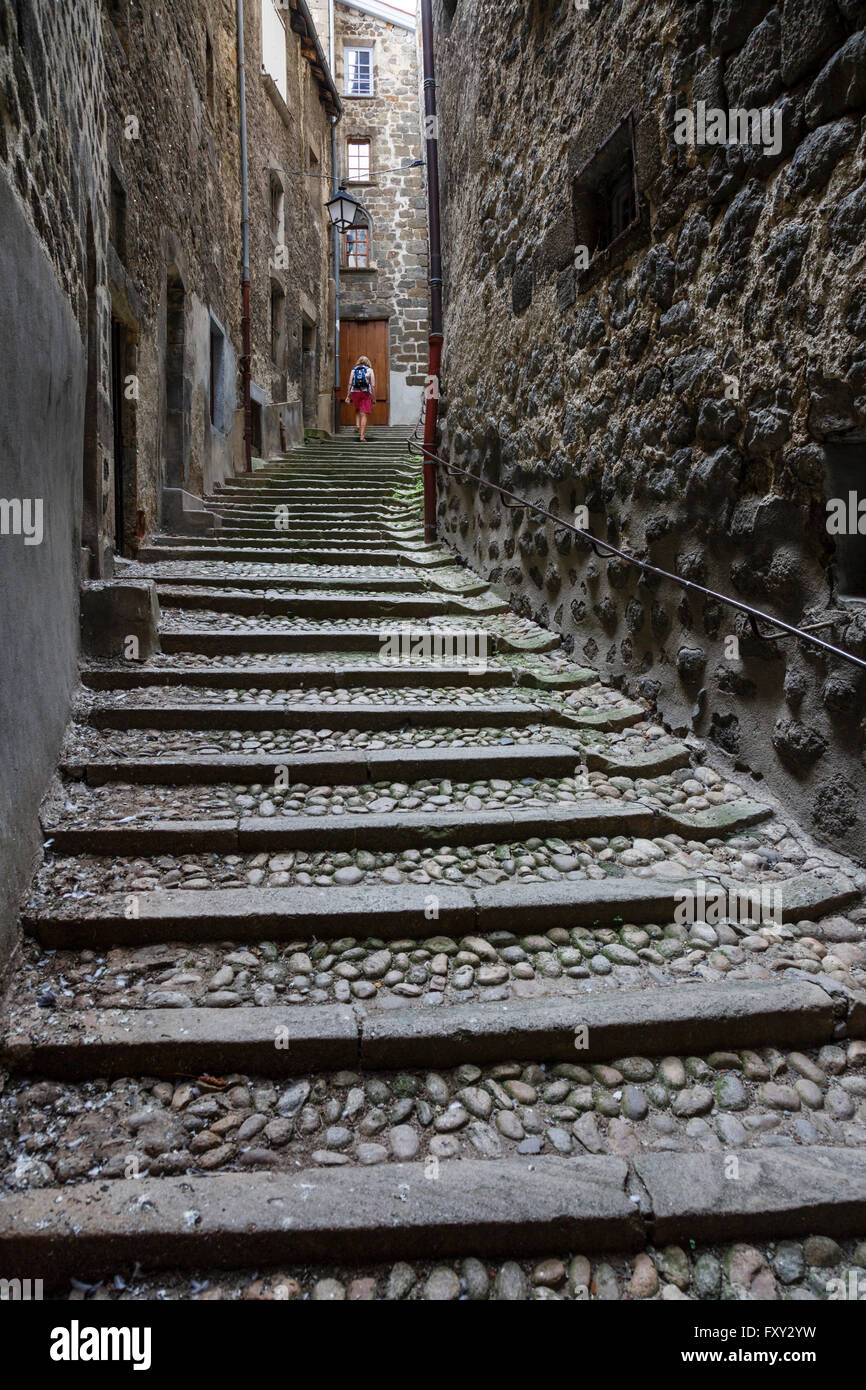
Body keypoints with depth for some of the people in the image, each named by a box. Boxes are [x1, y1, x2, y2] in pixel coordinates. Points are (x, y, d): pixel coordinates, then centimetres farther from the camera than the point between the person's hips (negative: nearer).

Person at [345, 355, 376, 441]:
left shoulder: (353, 370, 11)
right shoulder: (370, 370, 6)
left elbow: (350, 384, 3)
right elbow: (373, 385, 0)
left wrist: (348, 396, 3)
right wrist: (374, 398, 3)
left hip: (355, 392, 2)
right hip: (366, 393, -2)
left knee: (357, 409, 30)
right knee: (364, 414, -2)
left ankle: (357, 425, 11)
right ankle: (362, 436, -9)